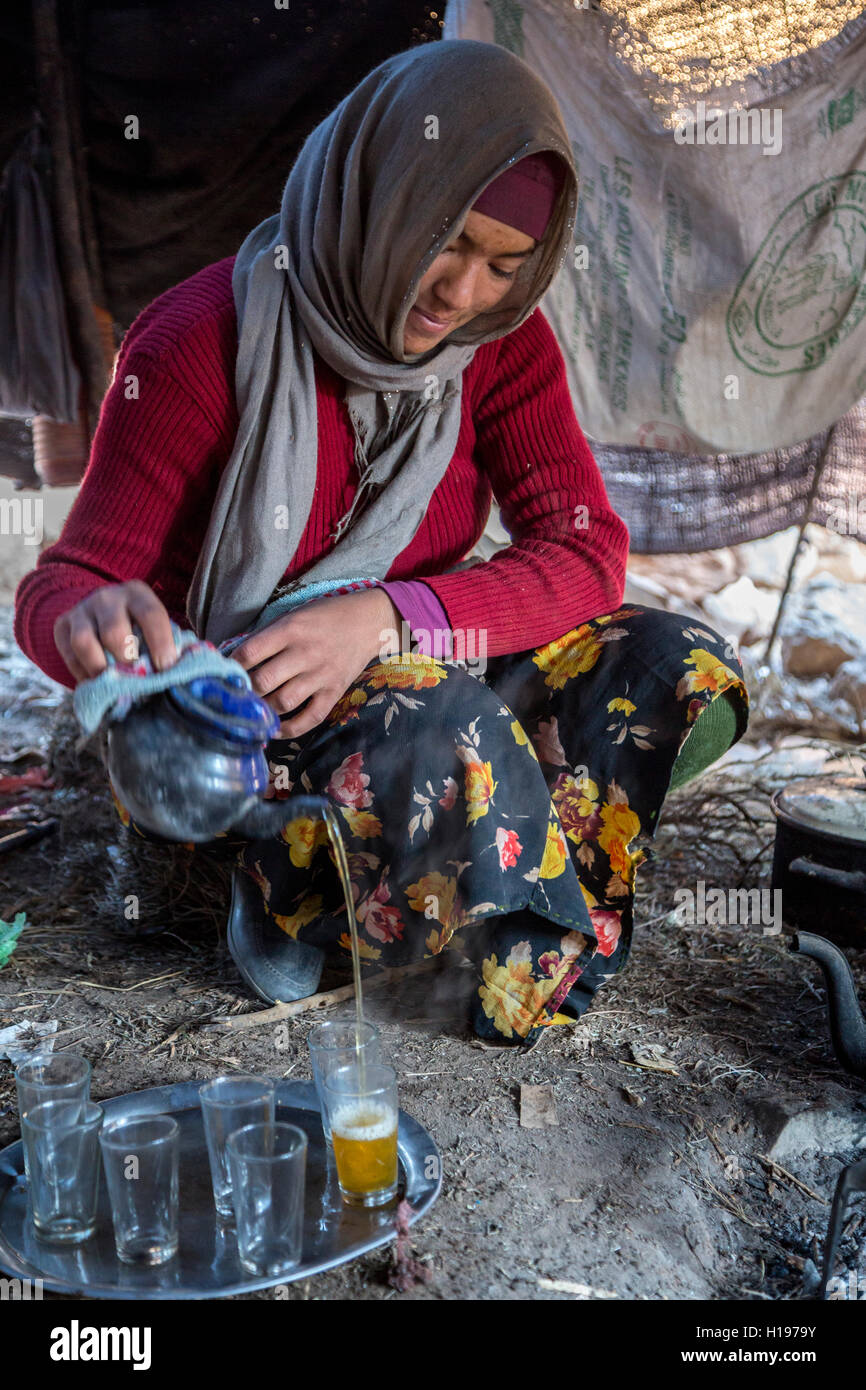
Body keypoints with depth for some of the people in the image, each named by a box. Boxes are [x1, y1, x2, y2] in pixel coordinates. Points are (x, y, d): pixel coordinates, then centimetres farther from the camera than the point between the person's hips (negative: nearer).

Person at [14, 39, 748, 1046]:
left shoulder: (503, 339, -5)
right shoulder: (200, 341, -17)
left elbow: (584, 550, -13)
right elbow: (60, 585, -14)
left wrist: (390, 618, -31)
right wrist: (94, 623, -41)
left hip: (414, 678, 6)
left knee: (678, 671, -17)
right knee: (442, 725, -38)